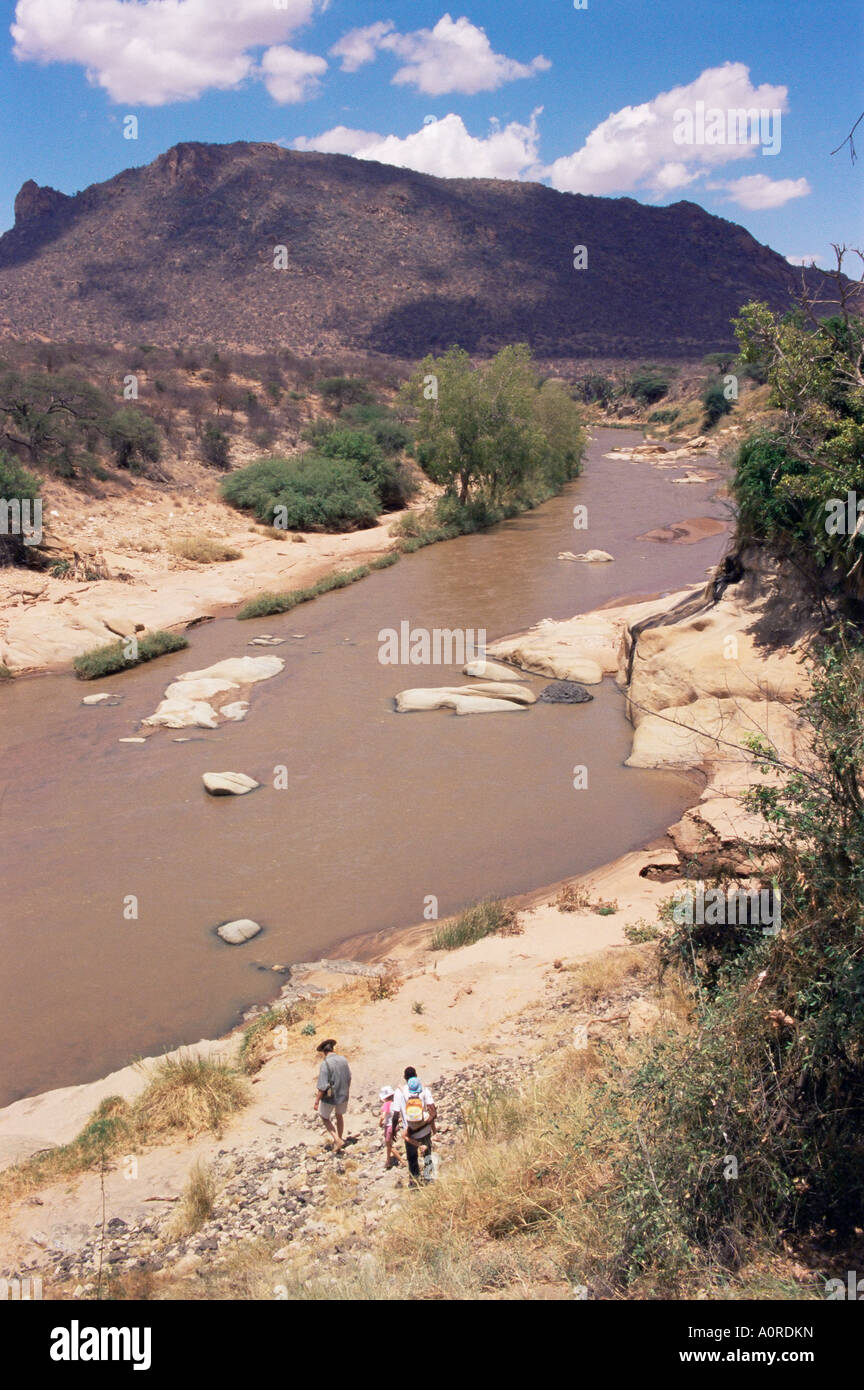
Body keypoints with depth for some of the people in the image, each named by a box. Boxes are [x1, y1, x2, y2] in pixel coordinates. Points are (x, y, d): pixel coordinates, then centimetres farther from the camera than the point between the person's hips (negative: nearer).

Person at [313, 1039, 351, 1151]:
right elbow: (348, 1079, 7)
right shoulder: (344, 1060, -6)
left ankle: (337, 1139, 7)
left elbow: (322, 1086, -24)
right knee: (339, 1116, 28)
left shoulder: (325, 1064, -25)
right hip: (343, 1096, 5)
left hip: (329, 1097, -5)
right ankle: (338, 1140, 41)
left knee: (325, 1118, 20)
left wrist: (316, 1102, -14)